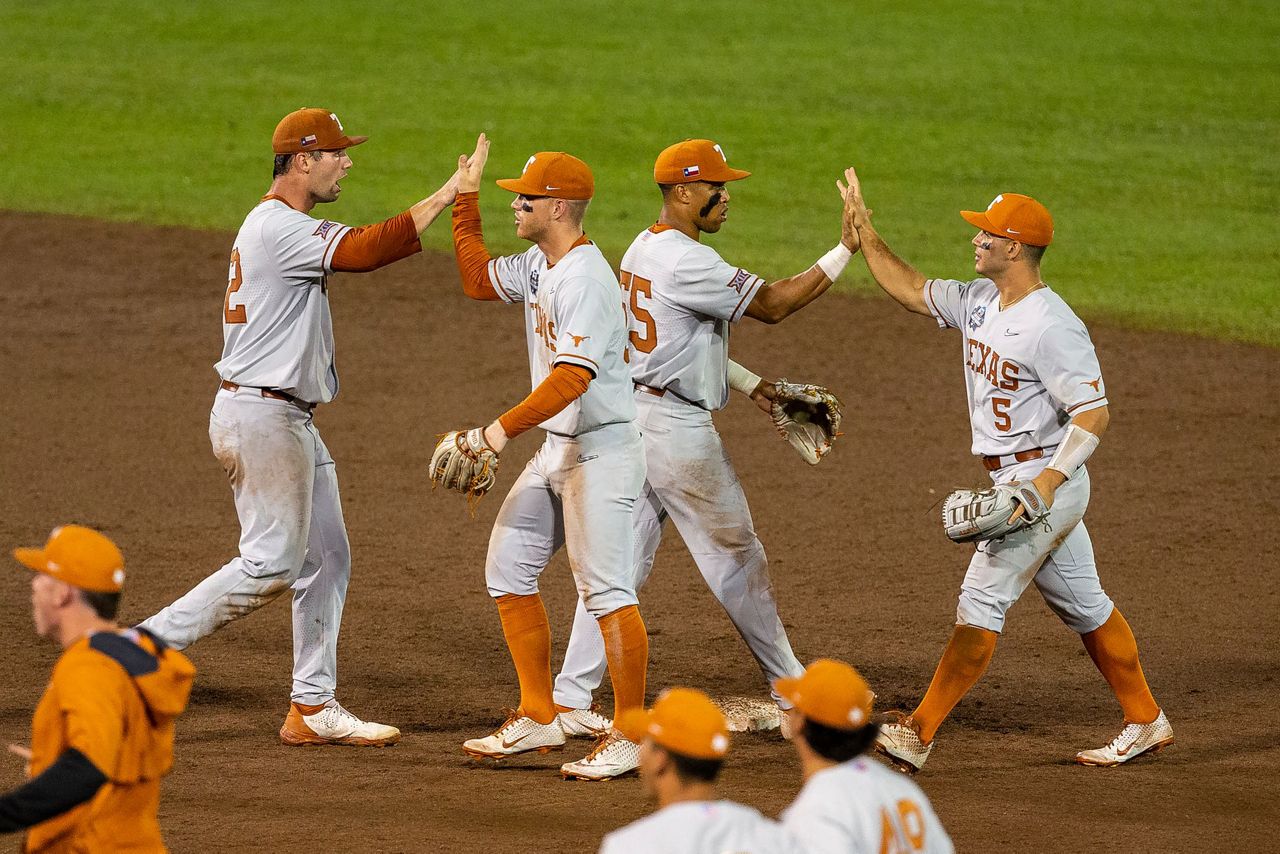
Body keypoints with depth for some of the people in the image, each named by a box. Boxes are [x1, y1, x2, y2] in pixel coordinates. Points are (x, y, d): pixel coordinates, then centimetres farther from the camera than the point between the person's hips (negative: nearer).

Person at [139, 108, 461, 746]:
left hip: (288, 419, 11)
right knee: (271, 563, -10)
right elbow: (363, 251, -27)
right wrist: (443, 198, -26)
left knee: (325, 558, 9)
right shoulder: (280, 226, -17)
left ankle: (313, 708, 10)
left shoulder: (278, 226, 19)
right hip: (261, 414, -11)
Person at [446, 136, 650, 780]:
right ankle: (537, 719, 16)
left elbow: (573, 376, -31)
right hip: (556, 449, 10)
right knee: (508, 568, 10)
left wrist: (502, 431, -35)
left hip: (601, 450, -10)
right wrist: (465, 199, 19)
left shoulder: (585, 280, -21)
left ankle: (630, 737, -5)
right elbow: (478, 280, 27)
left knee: (605, 591, -10)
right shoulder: (539, 265, 9)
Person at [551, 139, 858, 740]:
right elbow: (772, 304, -18)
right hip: (677, 427, -9)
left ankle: (570, 696, -1)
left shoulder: (643, 249, 13)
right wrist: (845, 250, -16)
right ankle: (788, 684, 21)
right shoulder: (686, 261, -19)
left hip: (634, 417, 9)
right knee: (735, 555, 7)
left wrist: (750, 385, 19)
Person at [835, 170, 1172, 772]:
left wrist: (1046, 483, -32)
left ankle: (917, 734, -10)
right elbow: (910, 290, 19)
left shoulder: (1052, 325, -21)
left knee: (982, 599, -10)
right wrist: (864, 231, 11)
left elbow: (1095, 413, -24)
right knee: (1082, 604, 15)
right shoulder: (978, 301, 7)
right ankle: (1145, 722, 24)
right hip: (1016, 482, 10)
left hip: (1046, 479, -10)